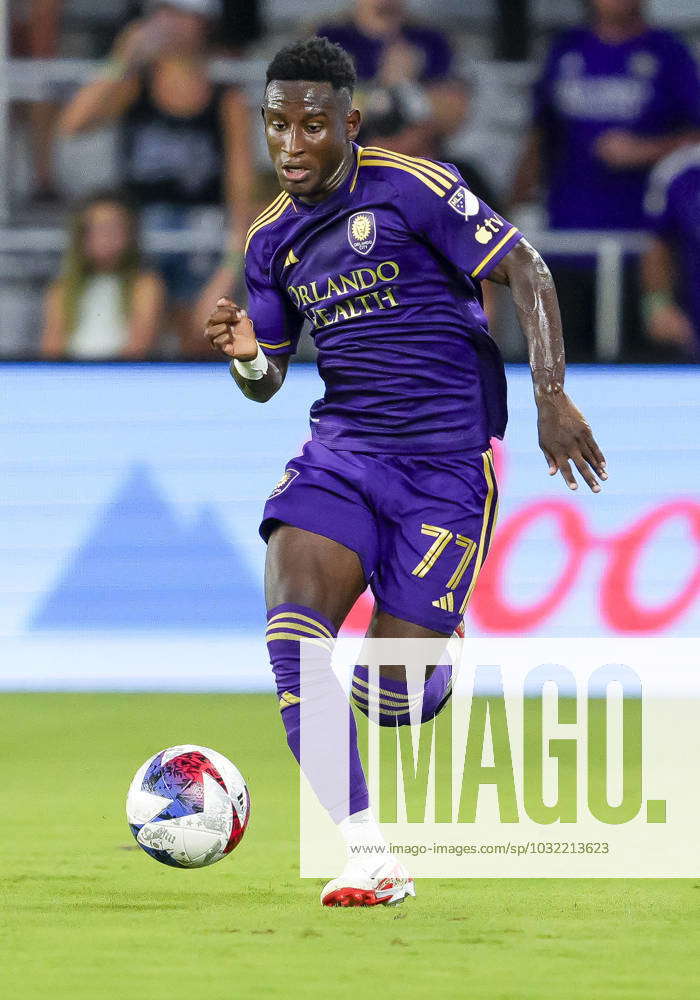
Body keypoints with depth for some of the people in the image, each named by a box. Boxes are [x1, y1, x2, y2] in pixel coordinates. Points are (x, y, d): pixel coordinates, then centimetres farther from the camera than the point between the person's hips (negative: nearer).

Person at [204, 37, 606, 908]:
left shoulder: (414, 190, -10)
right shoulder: (272, 239, 8)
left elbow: (525, 273, -7)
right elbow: (266, 380, 16)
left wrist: (551, 396, -15)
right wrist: (245, 354, -8)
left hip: (446, 462, -5)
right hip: (340, 451, 5)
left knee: (393, 697, -6)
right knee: (291, 625, -22)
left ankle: (438, 663, 35)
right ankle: (367, 853, -18)